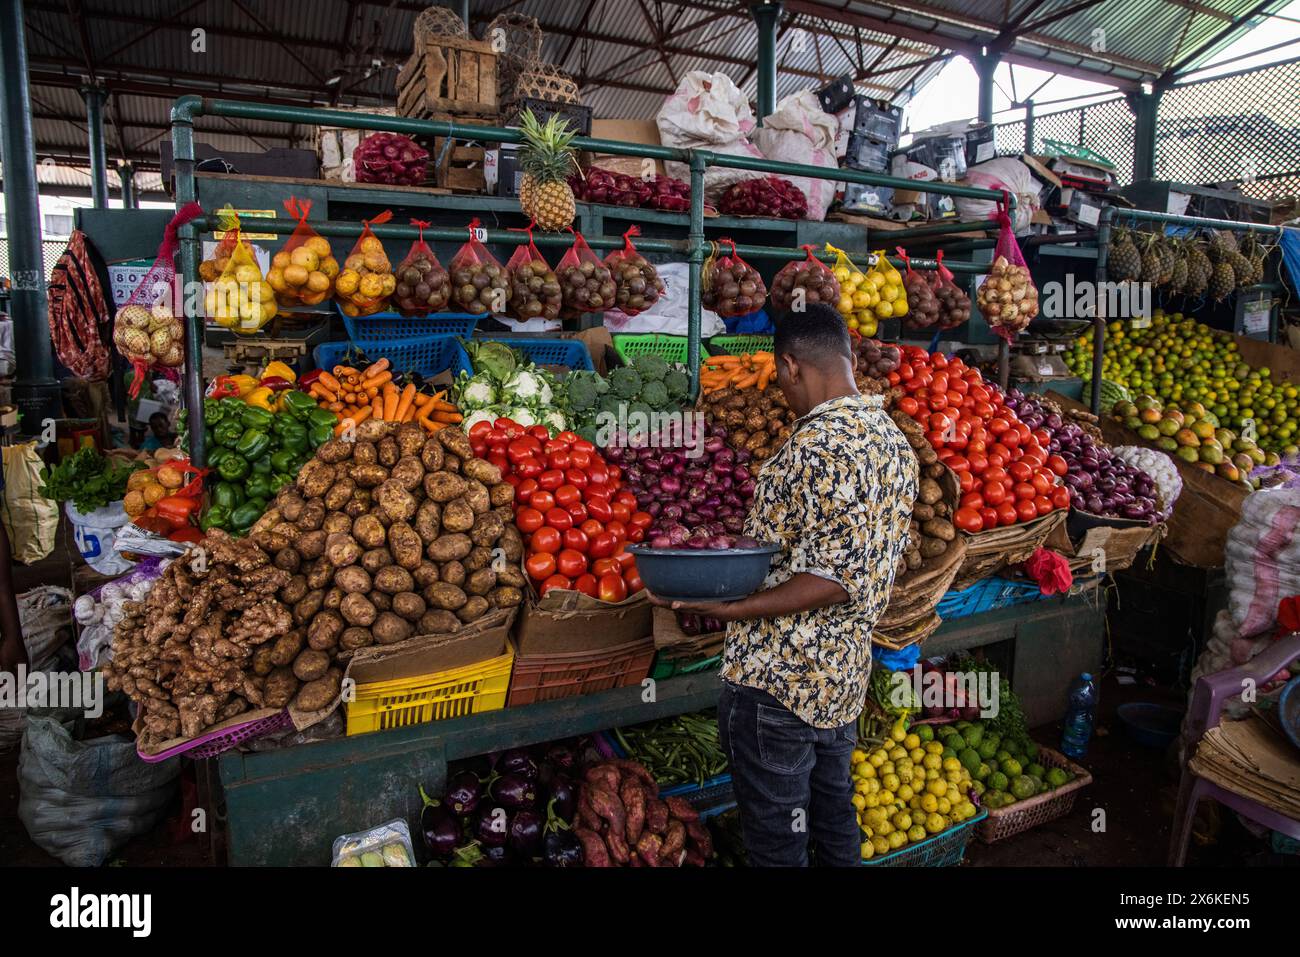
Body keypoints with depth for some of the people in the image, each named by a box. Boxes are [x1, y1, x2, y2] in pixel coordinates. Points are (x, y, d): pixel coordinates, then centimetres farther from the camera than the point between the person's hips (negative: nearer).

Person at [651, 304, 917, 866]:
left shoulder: (817, 445, -22)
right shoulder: (894, 438, 7)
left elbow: (834, 579, -25)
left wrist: (729, 609, -26)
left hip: (777, 681, -9)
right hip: (845, 675, 9)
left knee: (776, 843, 9)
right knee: (835, 823, 24)